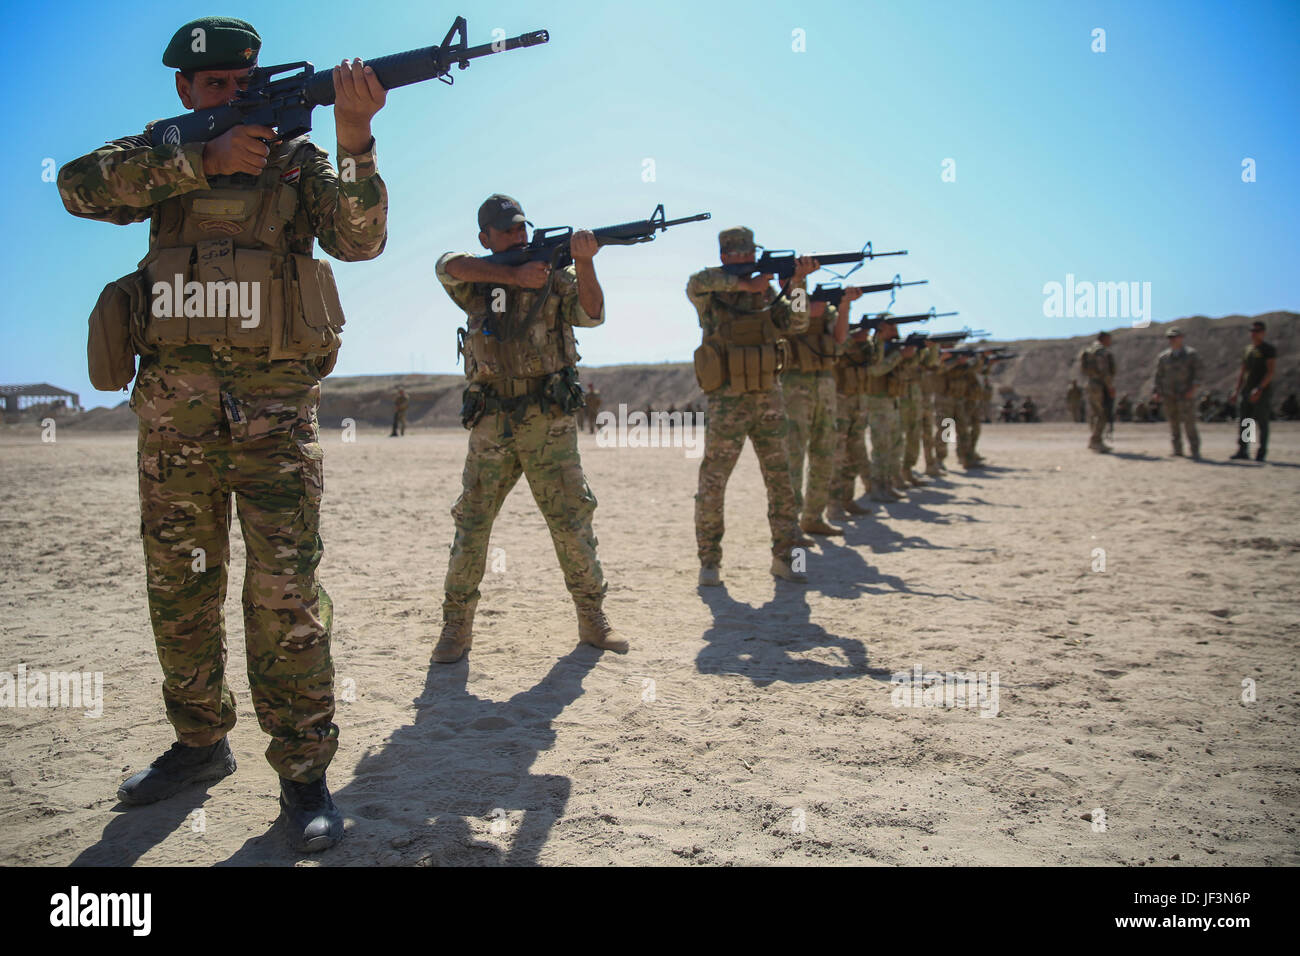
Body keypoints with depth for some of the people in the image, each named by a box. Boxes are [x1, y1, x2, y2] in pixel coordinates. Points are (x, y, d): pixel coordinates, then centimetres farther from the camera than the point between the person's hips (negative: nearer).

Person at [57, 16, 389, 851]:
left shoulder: (297, 158, 7)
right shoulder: (161, 154, 12)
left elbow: (360, 239, -10)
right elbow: (82, 186, -8)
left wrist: (355, 140, -25)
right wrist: (204, 158, -15)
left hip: (275, 405, -3)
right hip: (174, 402, 3)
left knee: (285, 588, -9)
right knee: (179, 584, 10)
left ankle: (304, 771, 0)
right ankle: (201, 743, 27)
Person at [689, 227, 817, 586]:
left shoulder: (764, 290, 12)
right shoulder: (709, 293, -1)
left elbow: (795, 324, 0)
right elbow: (697, 282, -25)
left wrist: (797, 283, -12)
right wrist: (745, 284, -22)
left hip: (769, 398, 5)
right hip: (728, 402, -4)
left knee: (782, 480, 6)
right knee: (712, 484, -3)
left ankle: (785, 555, 17)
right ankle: (709, 560, 10)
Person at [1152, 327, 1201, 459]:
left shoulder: (1191, 354, 5)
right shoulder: (1162, 356, 12)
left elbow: (1197, 371, 1)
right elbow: (1159, 375, 15)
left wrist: (1193, 388, -11)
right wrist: (1157, 392, 6)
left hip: (1185, 394, -3)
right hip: (1168, 395, 3)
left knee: (1188, 422, -10)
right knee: (1173, 423, 5)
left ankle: (1195, 451, -6)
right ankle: (1177, 450, 13)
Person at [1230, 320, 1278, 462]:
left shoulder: (1269, 349, -5)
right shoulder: (1248, 349, 15)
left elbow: (1271, 371, -13)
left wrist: (1259, 389, -21)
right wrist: (1237, 389, 10)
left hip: (1263, 391, -6)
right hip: (1247, 390, 6)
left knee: (1262, 422, -4)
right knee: (1243, 421, 4)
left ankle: (1261, 452, 1)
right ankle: (1242, 451, 8)